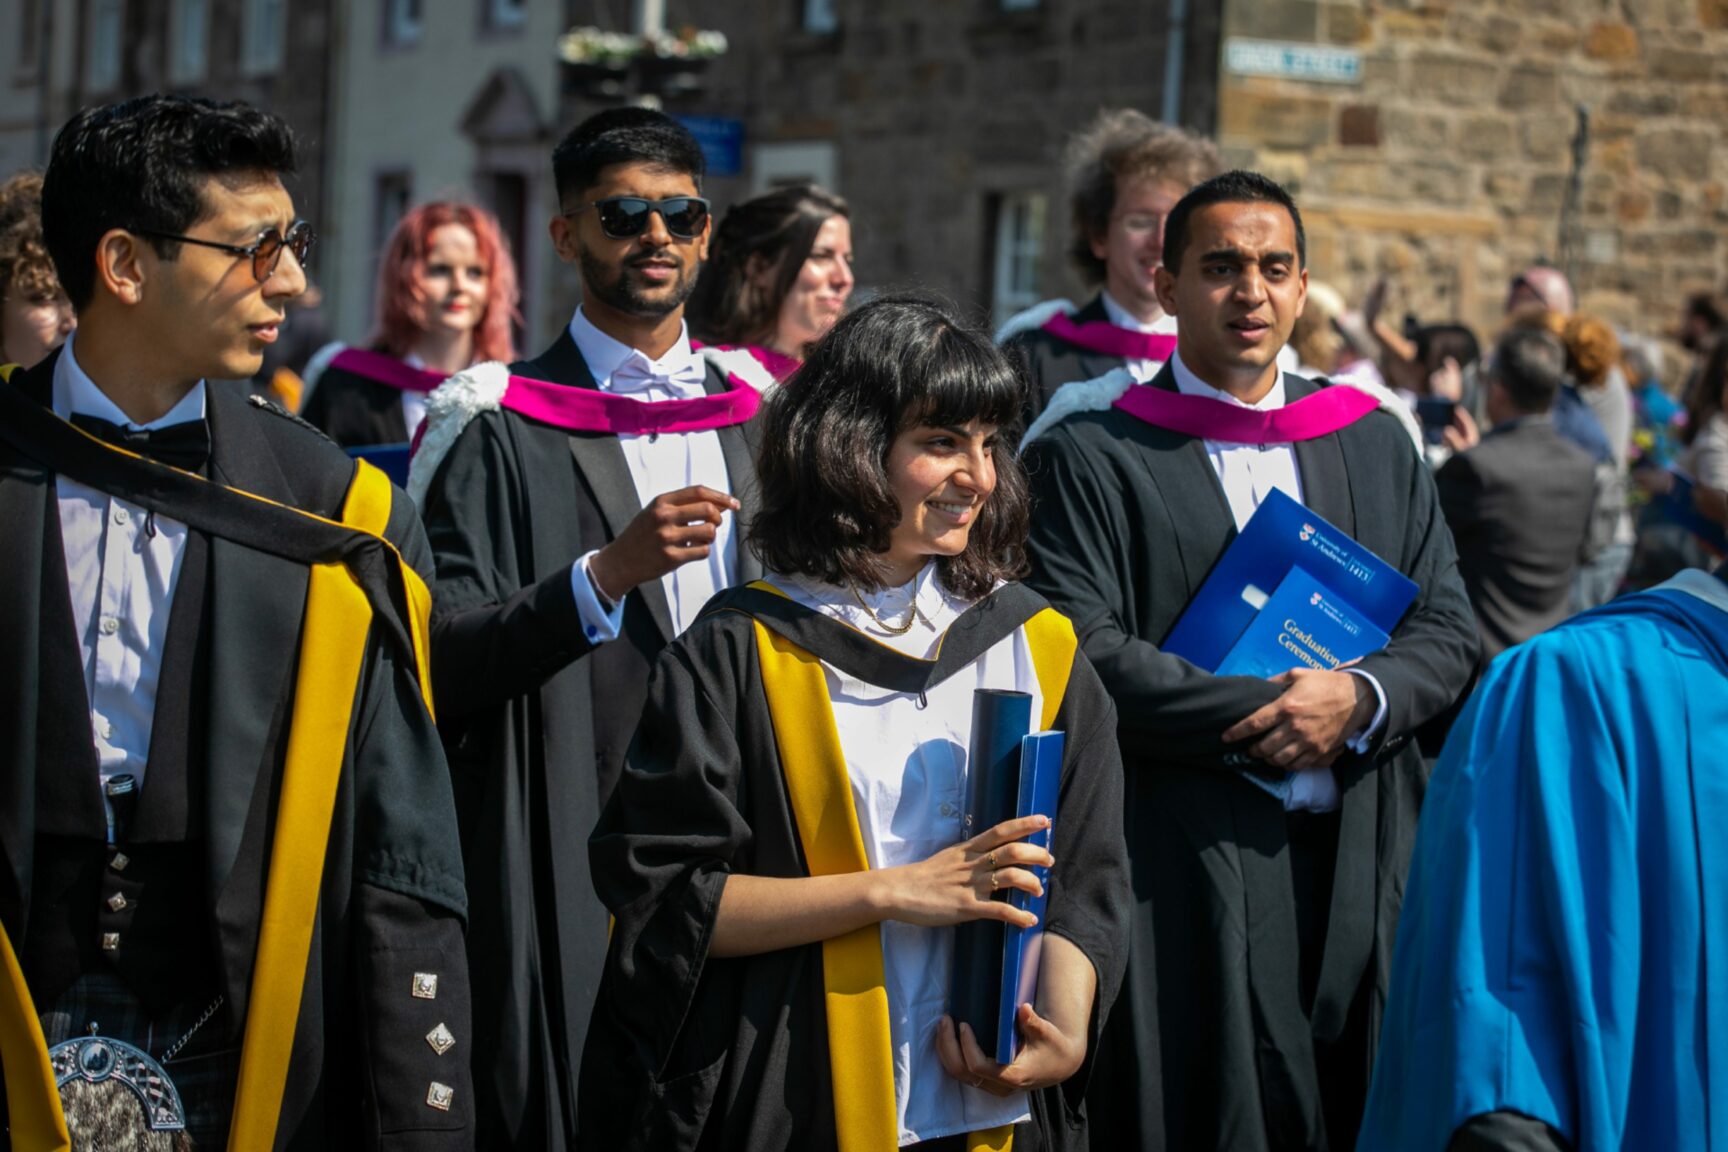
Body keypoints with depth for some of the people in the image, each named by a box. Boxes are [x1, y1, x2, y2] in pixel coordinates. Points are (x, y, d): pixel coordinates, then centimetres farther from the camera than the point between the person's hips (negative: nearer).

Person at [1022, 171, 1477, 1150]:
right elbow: (1080, 648, -10)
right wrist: (1256, 715, -14)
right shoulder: (1094, 455, 1)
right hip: (1189, 865, -4)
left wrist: (1357, 699, -10)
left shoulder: (1375, 444, 15)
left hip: (1364, 857, 4)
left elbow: (1449, 628, 10)